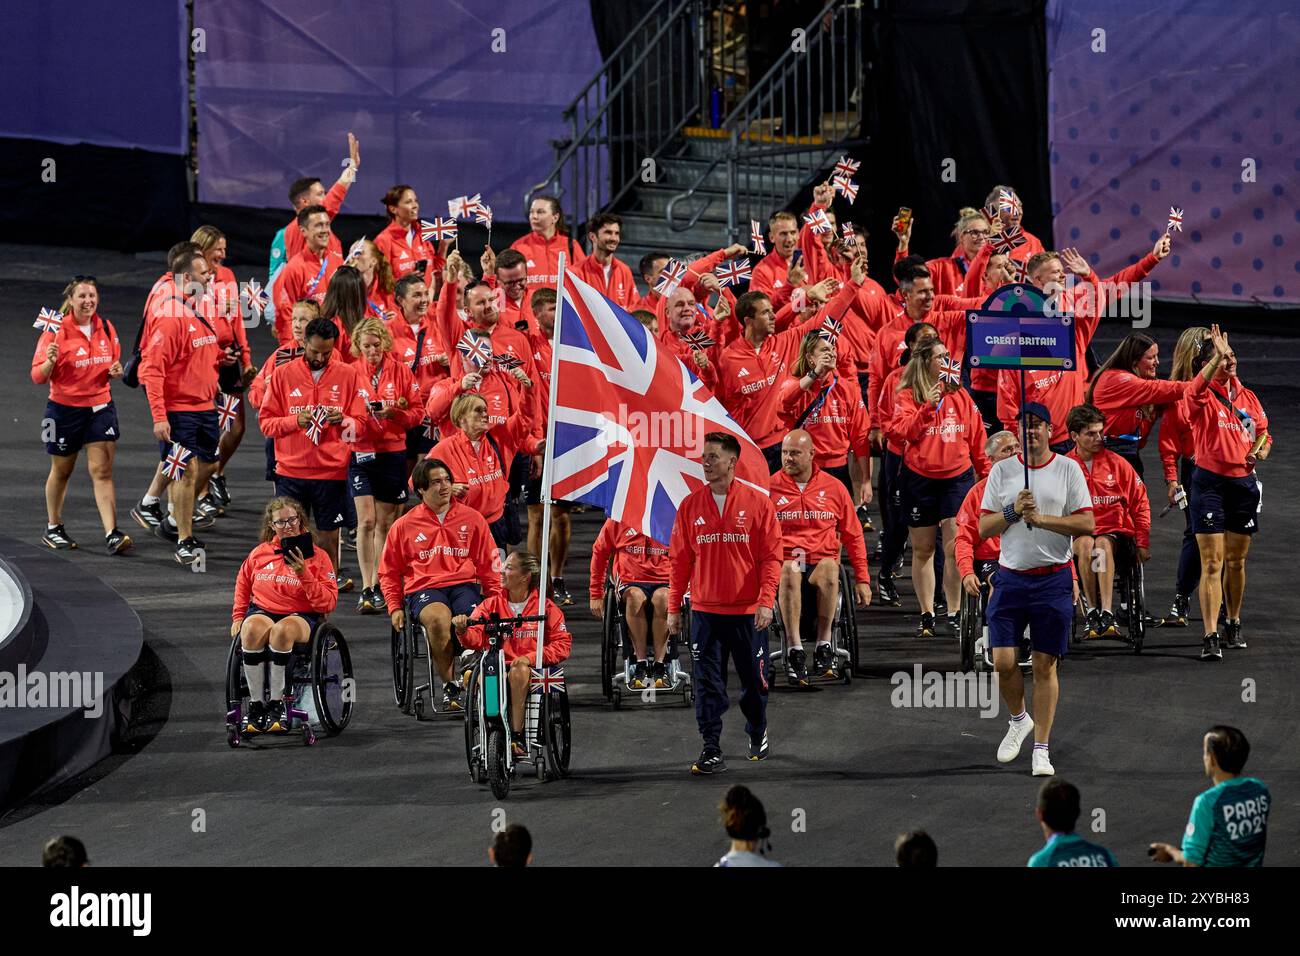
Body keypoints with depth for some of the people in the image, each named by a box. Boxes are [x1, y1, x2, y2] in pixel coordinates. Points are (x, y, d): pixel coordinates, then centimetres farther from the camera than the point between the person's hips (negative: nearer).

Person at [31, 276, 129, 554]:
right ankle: (53, 528, 31)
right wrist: (50, 360, -32)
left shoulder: (106, 328, 3)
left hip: (100, 406, 2)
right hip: (65, 409, -2)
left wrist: (116, 372, -4)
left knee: (102, 470, -8)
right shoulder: (57, 331, -11)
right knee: (61, 471, 12)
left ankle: (112, 535, -15)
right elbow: (39, 377, -11)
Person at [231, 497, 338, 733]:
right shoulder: (260, 553, 13)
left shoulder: (317, 557, 4)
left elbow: (328, 603, -4)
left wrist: (304, 574, -15)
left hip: (301, 616, -2)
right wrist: (238, 616, 16)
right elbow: (243, 584, 30)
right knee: (252, 628, -36)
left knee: (282, 629, -39)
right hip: (262, 610, 2)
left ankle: (277, 704, -29)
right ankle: (256, 705, -27)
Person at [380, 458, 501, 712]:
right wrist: (394, 607, 6)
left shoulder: (472, 519, 15)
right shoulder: (404, 525, 12)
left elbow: (488, 565, 17)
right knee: (438, 619, -37)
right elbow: (389, 572, 20)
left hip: (464, 585, 1)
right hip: (423, 588, -1)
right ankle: (450, 687, -25)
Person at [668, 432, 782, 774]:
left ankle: (758, 733, 33)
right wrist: (673, 608, 5)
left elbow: (771, 556, -4)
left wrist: (766, 601, -14)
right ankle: (711, 749, 1)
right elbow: (680, 560, 6)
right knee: (708, 684, -2)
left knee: (754, 681, 10)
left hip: (748, 612, -1)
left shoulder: (758, 503, -3)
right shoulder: (690, 505, 4)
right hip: (705, 611, 1)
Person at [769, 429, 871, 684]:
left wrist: (862, 579, 11)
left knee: (829, 568, -36)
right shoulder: (770, 488, 8)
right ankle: (794, 648, -41)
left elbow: (853, 536, 17)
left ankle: (824, 645, -33)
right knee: (789, 572, -38)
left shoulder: (834, 488, 11)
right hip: (783, 560, -1)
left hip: (822, 561, 1)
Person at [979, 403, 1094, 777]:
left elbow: (1086, 523, -5)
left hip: (1054, 579, -2)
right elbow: (984, 528, 5)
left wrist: (1041, 518, -16)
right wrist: (1013, 512, -13)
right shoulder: (1001, 471, 6)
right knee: (1004, 661, -6)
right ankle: (1018, 720, 23)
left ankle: (1041, 748, 7)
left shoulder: (1068, 469, 1)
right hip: (1010, 577, 2)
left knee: (1045, 665, 0)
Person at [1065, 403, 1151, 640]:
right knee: (1087, 544, -35)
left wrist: (1142, 543, 4)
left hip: (1114, 532, 0)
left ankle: (1107, 615, -45)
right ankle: (1093, 613, -30)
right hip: (1078, 534, 0)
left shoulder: (1116, 464, 5)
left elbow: (1140, 503, 10)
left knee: (1103, 544, -35)